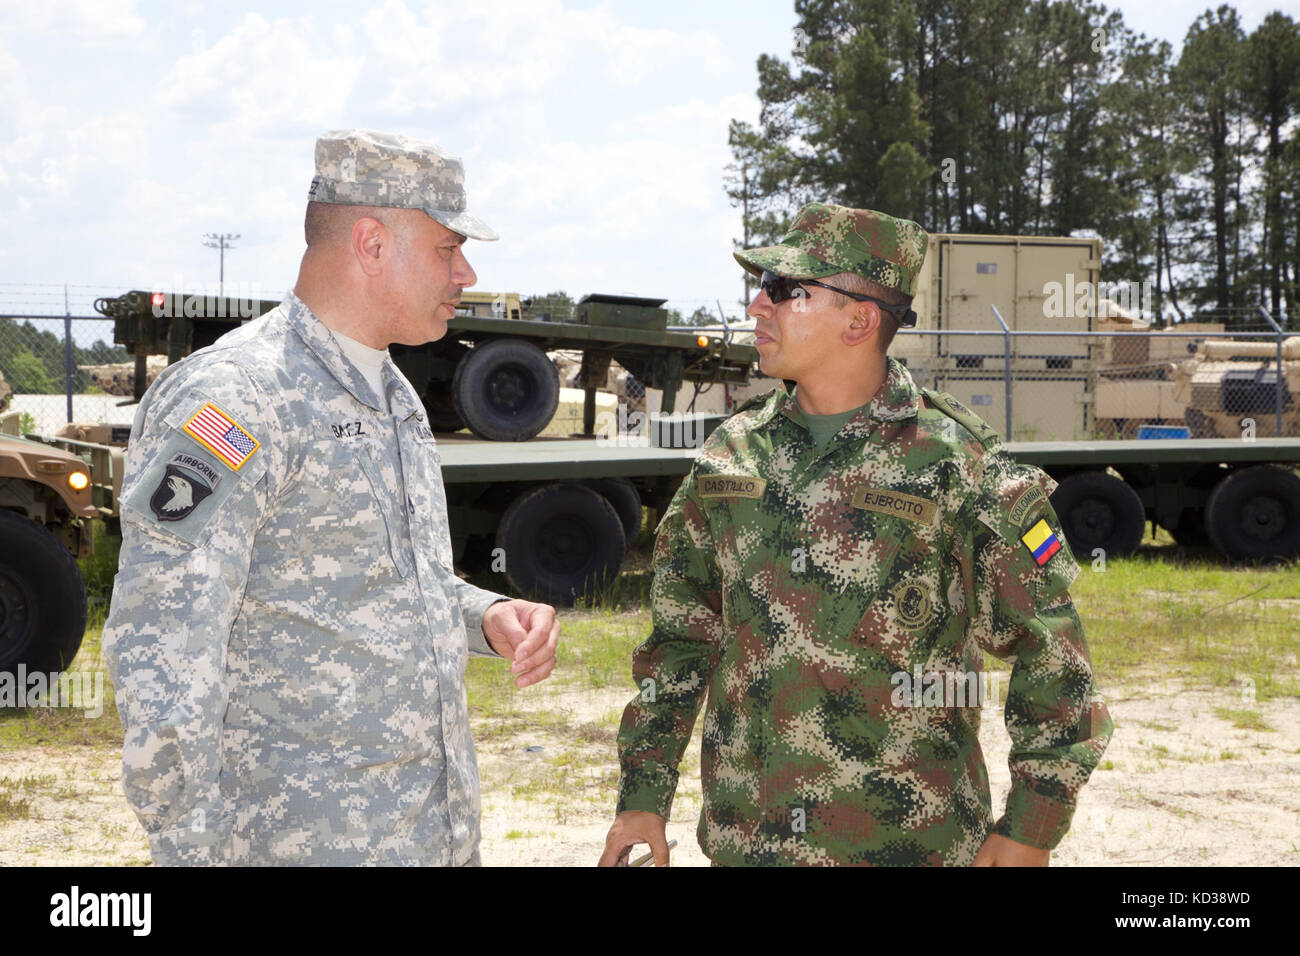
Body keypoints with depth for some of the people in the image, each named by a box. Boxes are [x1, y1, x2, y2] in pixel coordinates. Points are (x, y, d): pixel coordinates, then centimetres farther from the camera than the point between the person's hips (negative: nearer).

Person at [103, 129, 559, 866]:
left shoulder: (391, 393, 13)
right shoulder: (232, 399, -17)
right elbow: (159, 653, -21)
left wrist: (487, 617, 4)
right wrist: (187, 848, -21)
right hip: (306, 836, -9)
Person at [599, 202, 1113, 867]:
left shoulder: (953, 464, -10)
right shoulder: (731, 453, 5)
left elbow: (1050, 651, -5)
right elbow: (680, 637, 12)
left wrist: (1029, 831, -5)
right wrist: (644, 798, 8)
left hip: (907, 841, -4)